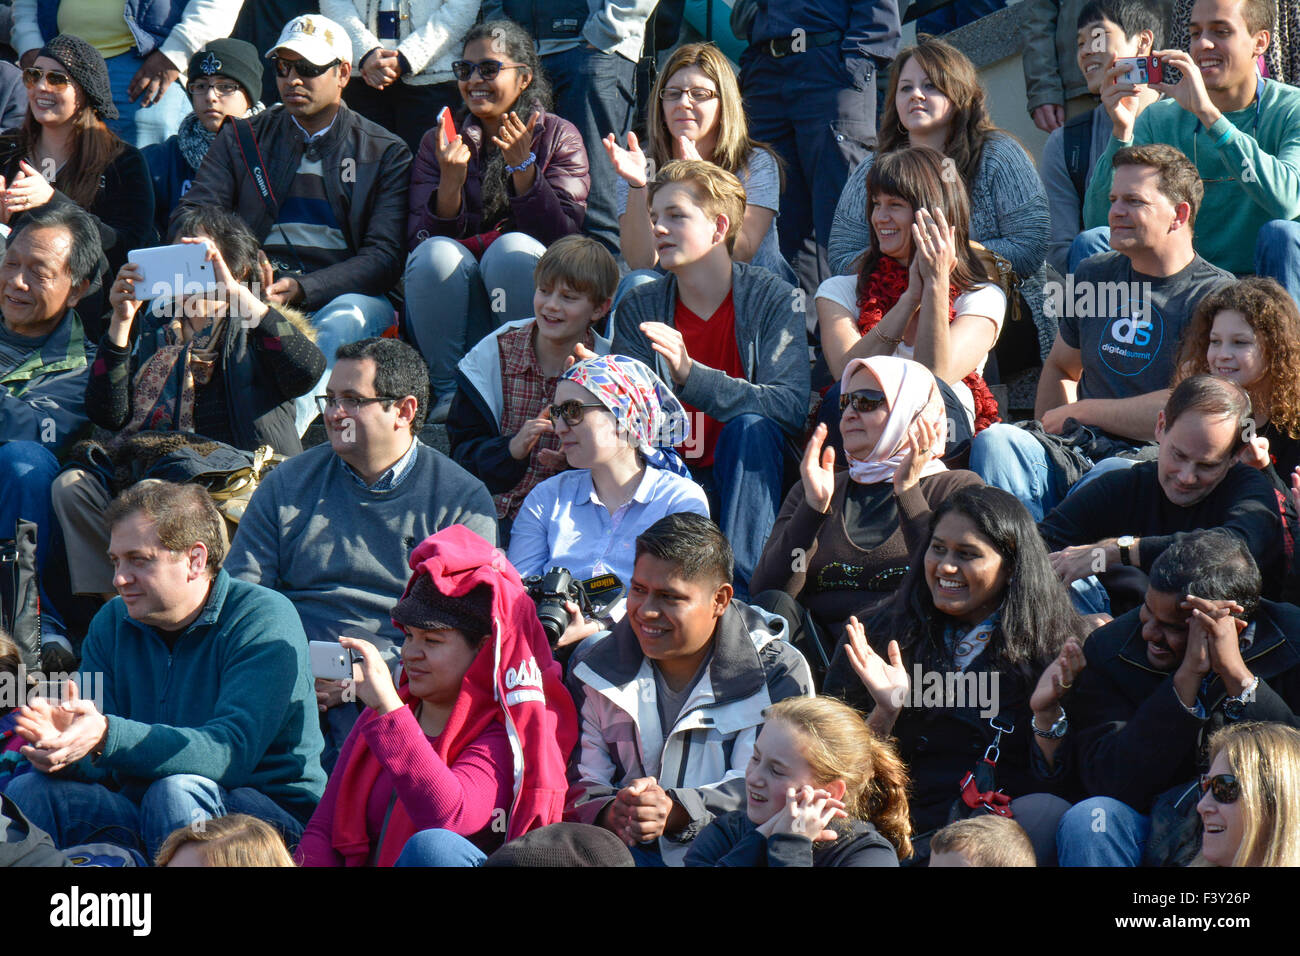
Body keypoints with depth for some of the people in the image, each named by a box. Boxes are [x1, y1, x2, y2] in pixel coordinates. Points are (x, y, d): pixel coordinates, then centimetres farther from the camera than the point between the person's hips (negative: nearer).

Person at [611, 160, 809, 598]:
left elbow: (790, 407, -21)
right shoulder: (641, 308, 4)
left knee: (749, 428, -32)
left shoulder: (773, 299, -6)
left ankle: (743, 587, -33)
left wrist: (691, 375, -34)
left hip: (750, 485, -1)